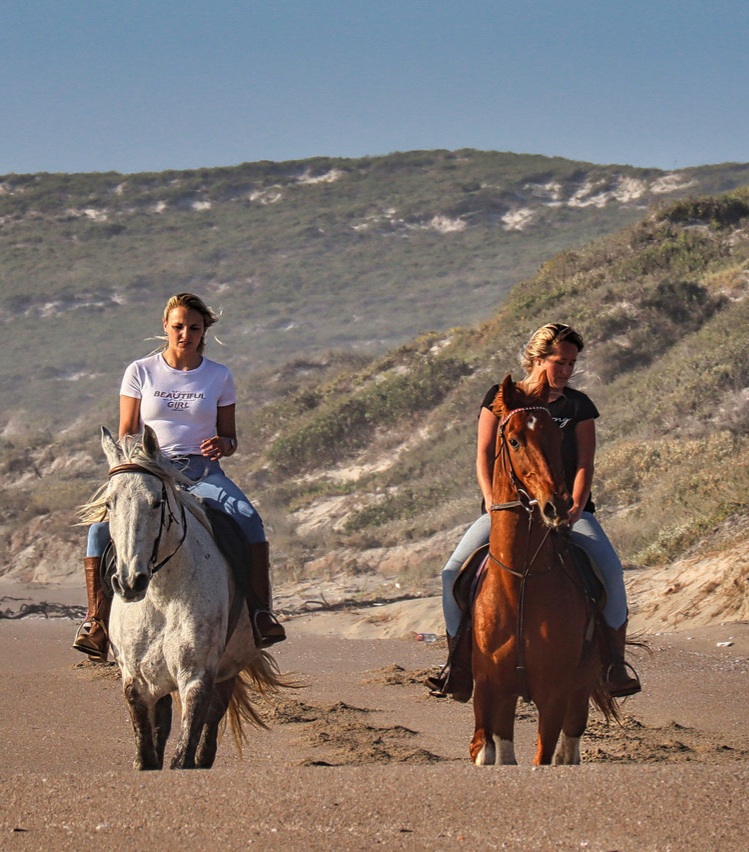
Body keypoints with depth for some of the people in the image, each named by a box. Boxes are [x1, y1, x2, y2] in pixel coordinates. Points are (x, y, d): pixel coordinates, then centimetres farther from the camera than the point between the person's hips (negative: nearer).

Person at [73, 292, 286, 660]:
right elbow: (126, 435, 7)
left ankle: (261, 614, -32)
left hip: (202, 471, 0)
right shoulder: (140, 372, 5)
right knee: (101, 529, -27)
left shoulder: (219, 377, 7)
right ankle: (95, 620, -21)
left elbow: (230, 437, 12)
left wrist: (221, 445, -13)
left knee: (247, 517, -31)